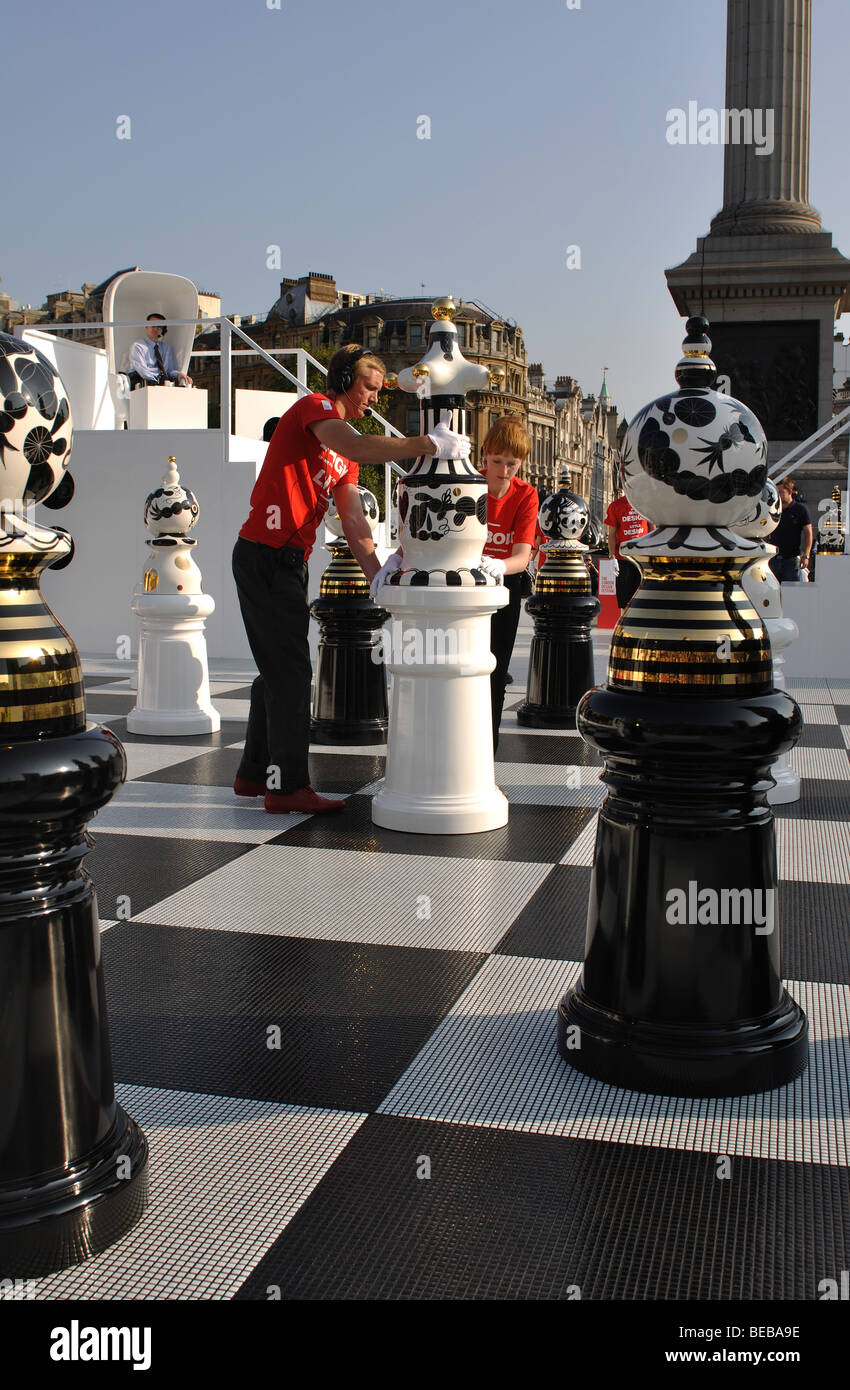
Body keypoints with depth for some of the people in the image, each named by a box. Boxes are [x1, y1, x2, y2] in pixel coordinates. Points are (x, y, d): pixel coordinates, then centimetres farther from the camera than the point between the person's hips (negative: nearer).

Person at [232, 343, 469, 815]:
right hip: (265, 554, -10)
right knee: (290, 670, -9)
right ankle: (286, 785, -3)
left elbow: (353, 518, 10)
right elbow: (355, 447, -28)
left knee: (278, 669, 14)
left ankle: (255, 773, 25)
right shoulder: (313, 407, -7)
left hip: (290, 560, 10)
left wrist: (376, 572, -4)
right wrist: (426, 444, -28)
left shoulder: (343, 455, 20)